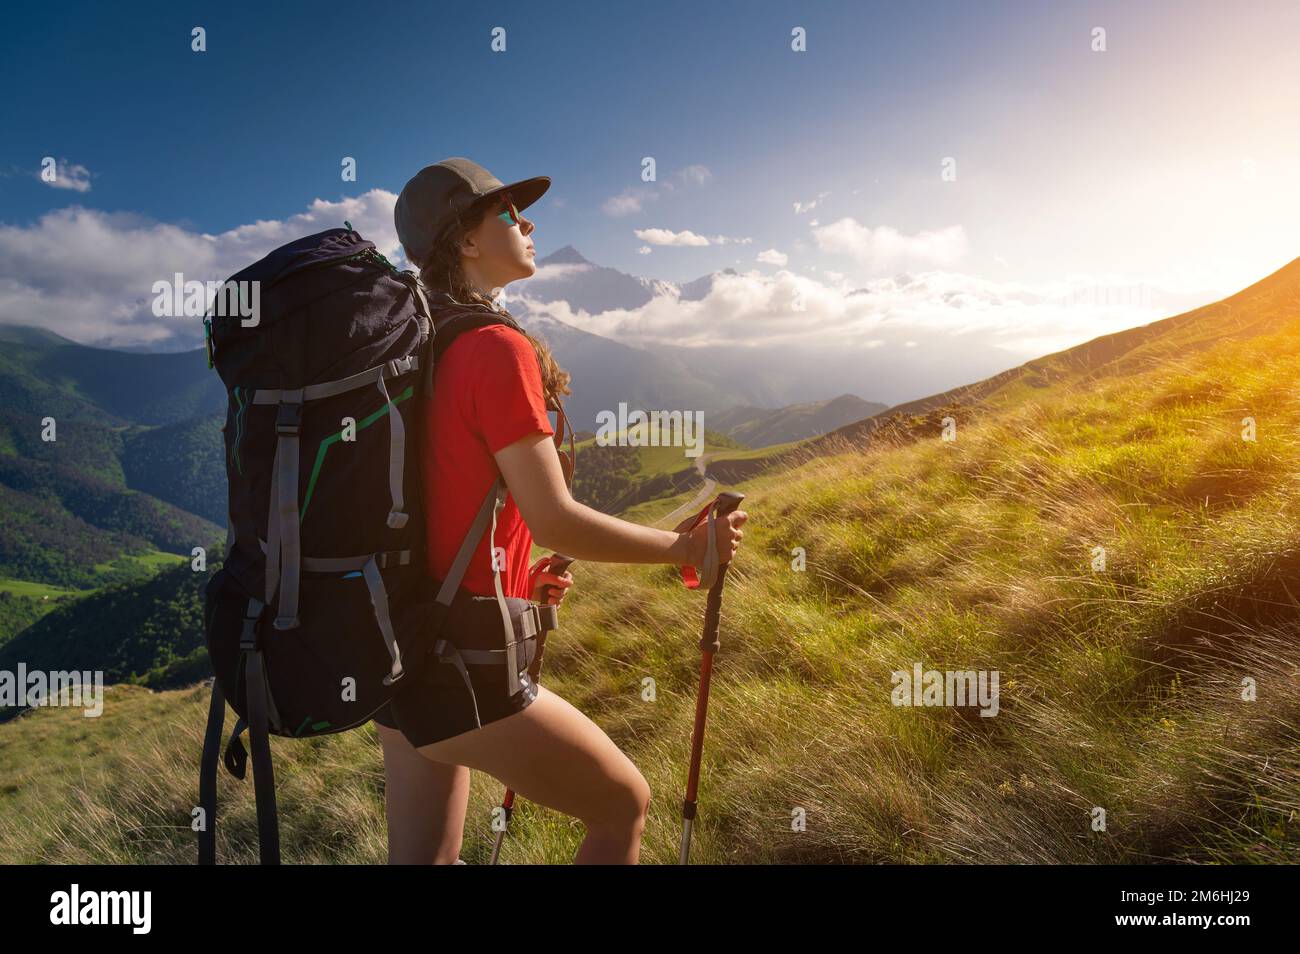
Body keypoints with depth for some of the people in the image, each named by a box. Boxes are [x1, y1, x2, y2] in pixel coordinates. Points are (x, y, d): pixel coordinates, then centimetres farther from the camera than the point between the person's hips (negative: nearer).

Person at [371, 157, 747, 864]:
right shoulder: (497, 349, -16)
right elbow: (554, 520, -18)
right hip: (463, 667, -8)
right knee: (625, 806, 13)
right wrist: (684, 547, -5)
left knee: (423, 855, 20)